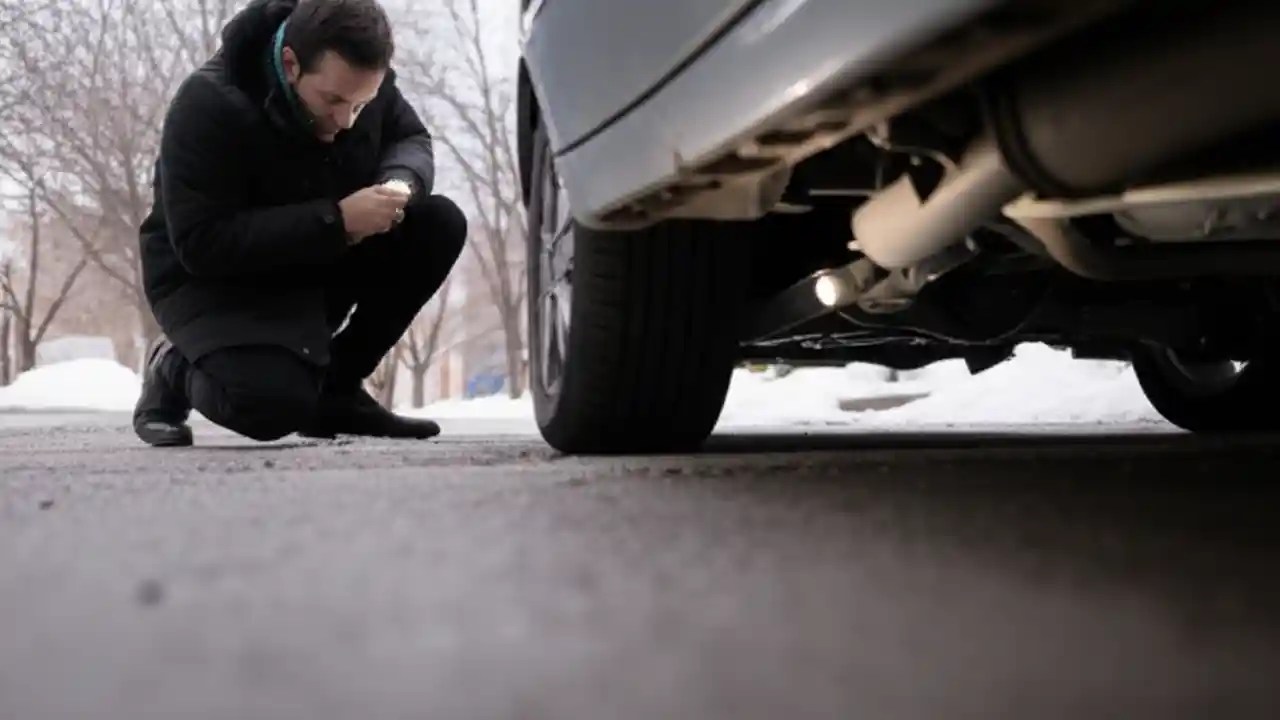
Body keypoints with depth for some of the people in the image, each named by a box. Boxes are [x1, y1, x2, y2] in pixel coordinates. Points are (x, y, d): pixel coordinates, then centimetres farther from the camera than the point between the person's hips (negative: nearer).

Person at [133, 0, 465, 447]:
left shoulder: (362, 76, -10)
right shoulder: (209, 104, -28)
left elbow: (412, 139, 5)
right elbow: (201, 244, -31)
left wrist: (401, 183, -21)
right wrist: (335, 220, -36)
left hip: (318, 264, 6)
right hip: (211, 282, -6)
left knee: (439, 225, -17)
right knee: (276, 403, -34)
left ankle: (336, 389, -3)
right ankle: (175, 369, 4)